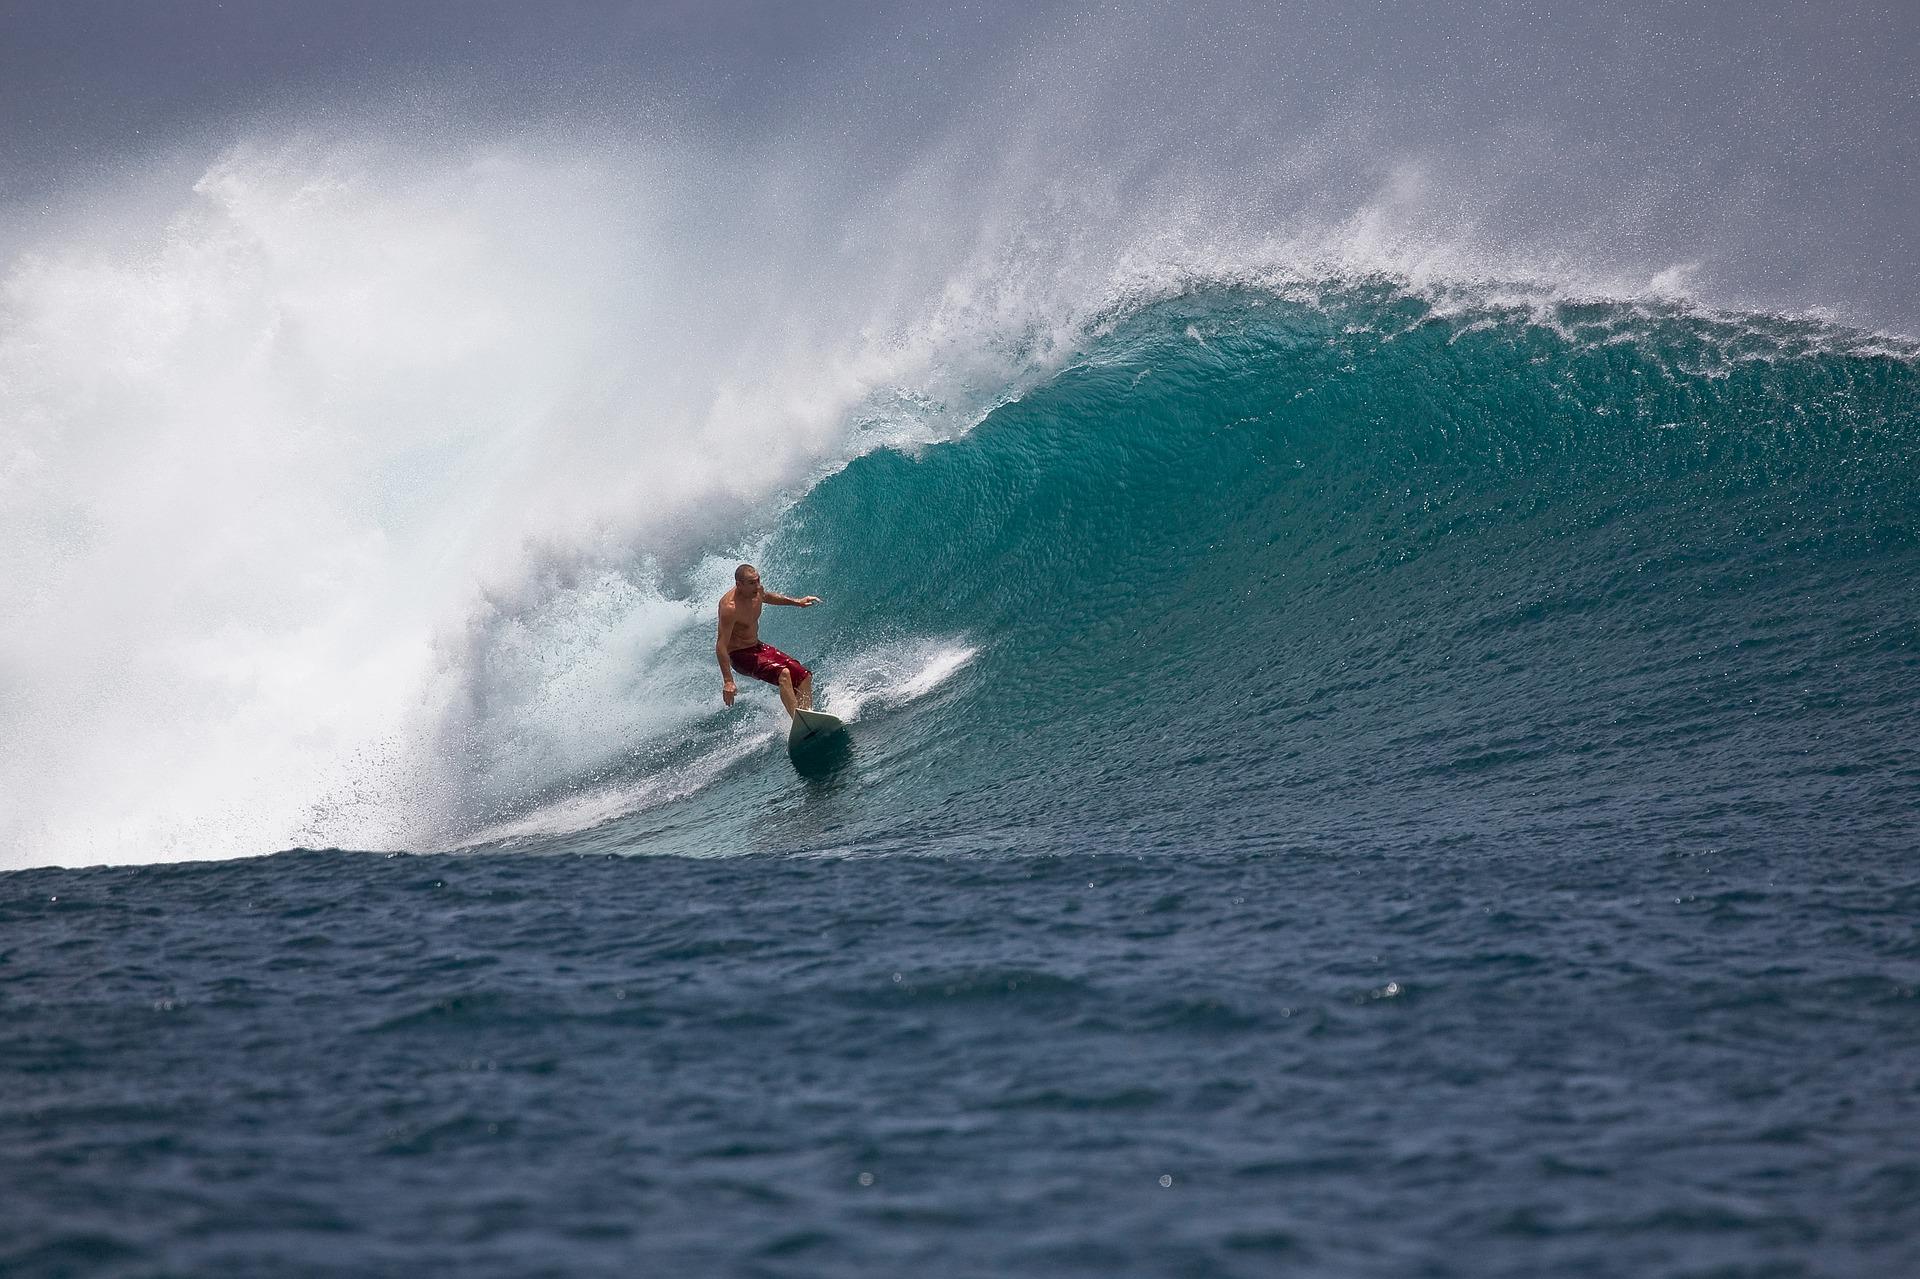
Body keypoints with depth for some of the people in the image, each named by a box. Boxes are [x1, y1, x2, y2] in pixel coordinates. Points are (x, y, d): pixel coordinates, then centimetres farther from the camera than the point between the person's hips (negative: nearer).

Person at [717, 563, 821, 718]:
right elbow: (721, 645, -29)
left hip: (757, 647, 9)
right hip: (739, 655, -9)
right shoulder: (730, 607, -29)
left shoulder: (757, 591, -5)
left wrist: (796, 602, 24)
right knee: (783, 673, -30)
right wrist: (728, 681, -33)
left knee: (804, 676, 3)